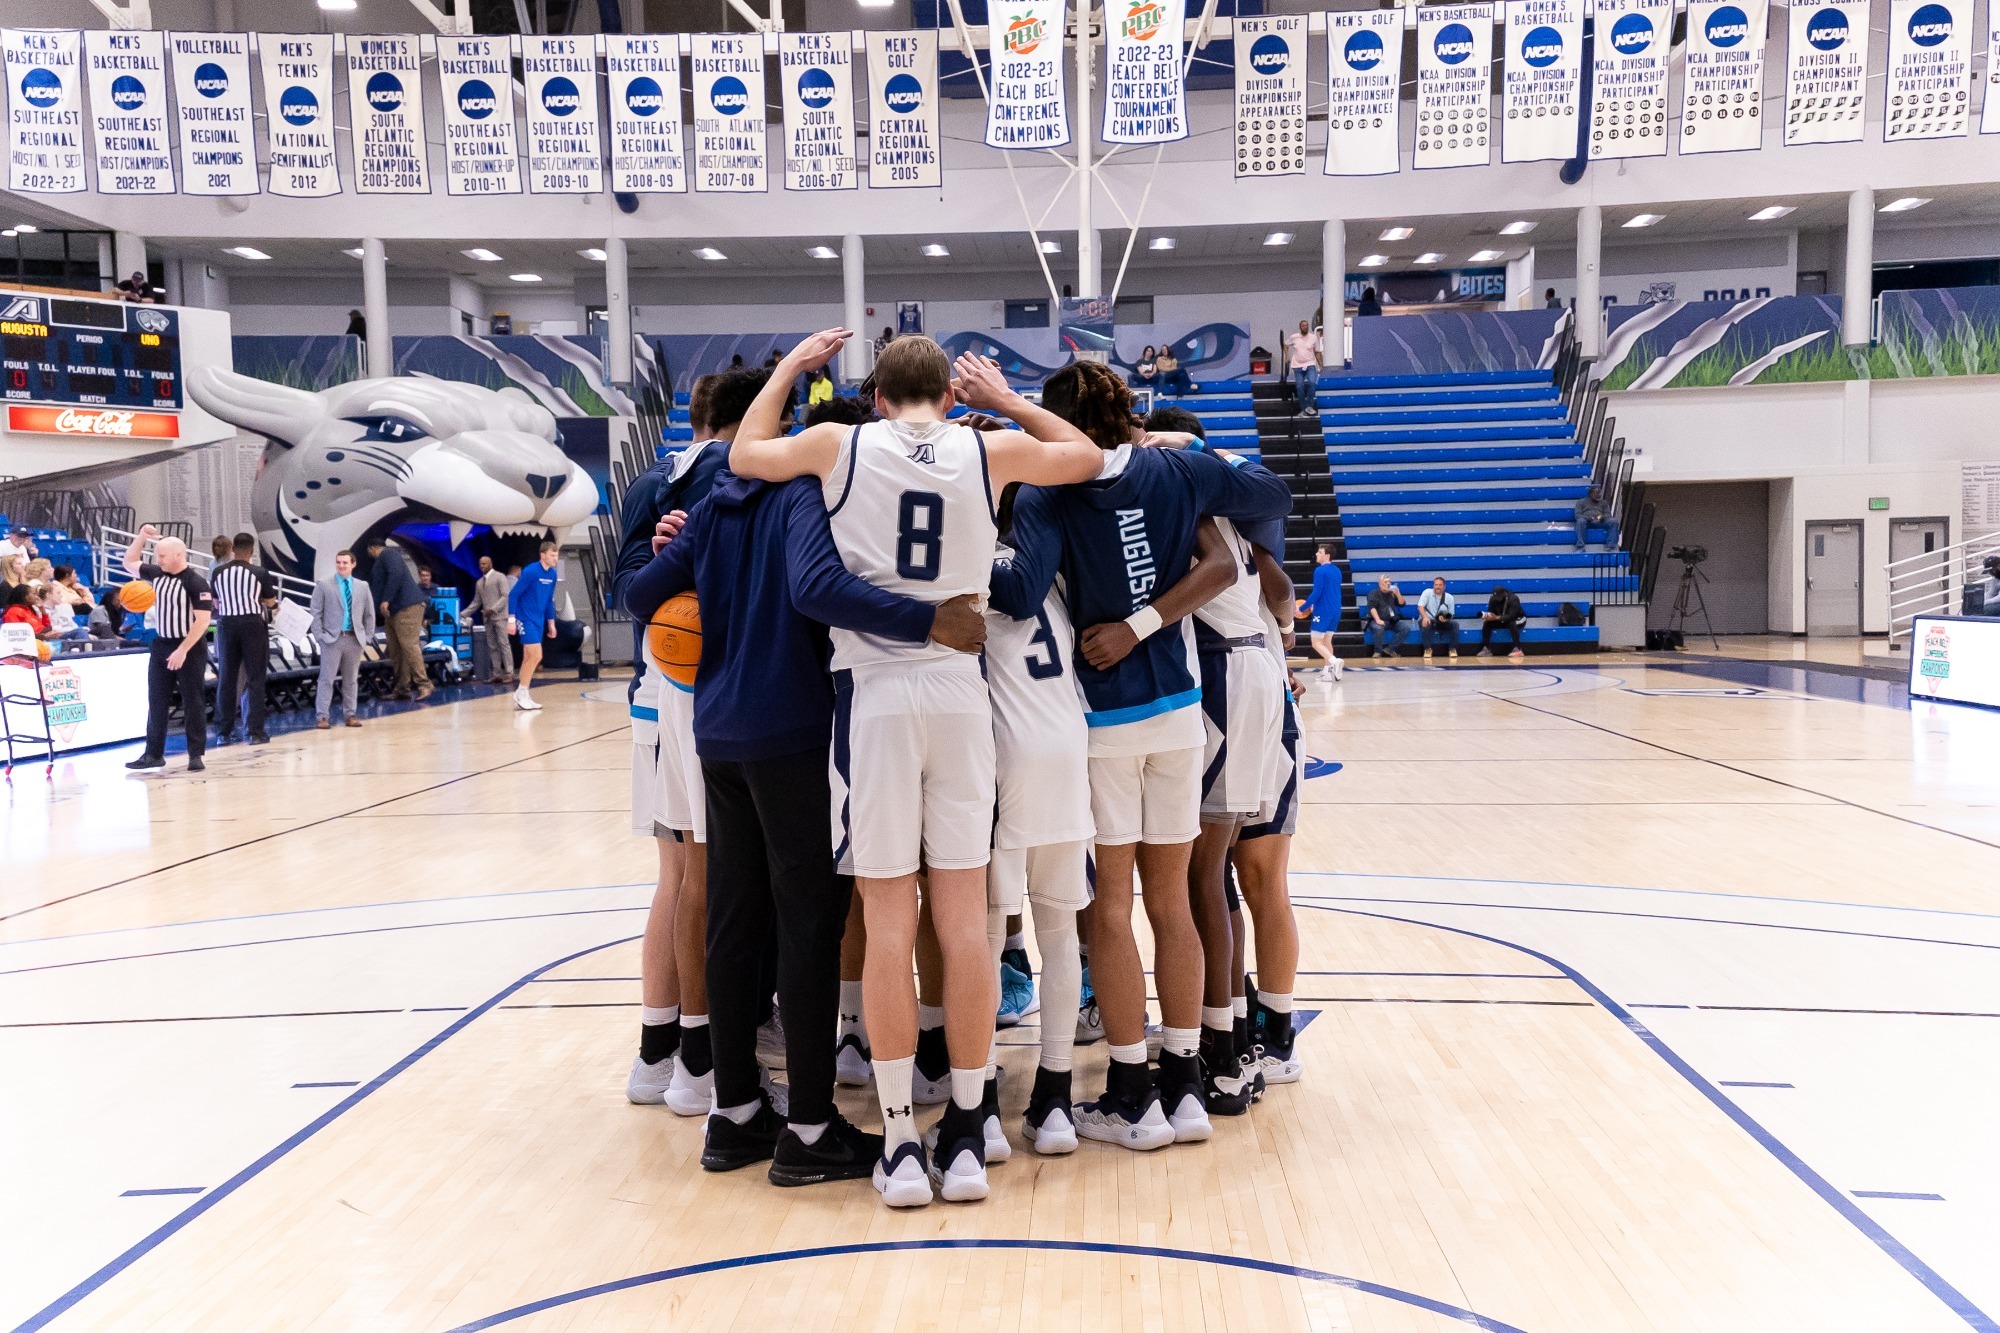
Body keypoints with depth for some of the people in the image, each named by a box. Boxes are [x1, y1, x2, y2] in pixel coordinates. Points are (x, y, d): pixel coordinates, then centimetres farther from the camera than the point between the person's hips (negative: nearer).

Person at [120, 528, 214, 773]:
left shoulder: (196, 583, -15)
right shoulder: (157, 573, 6)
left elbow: (202, 620, -19)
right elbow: (129, 564, 23)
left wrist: (183, 650, -22)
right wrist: (141, 536, 10)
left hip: (190, 648, -7)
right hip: (161, 645, 7)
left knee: (192, 703, -1)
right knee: (156, 702, 9)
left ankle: (196, 755, 5)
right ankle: (154, 754, 15)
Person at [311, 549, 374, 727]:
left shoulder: (362, 586, 9)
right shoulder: (323, 585, 1)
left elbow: (369, 613, 14)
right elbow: (316, 613, -1)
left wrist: (368, 636, 6)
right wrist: (319, 636, -8)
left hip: (355, 638, 3)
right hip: (332, 638, -3)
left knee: (351, 679, 9)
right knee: (327, 679, -4)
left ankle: (351, 715, 15)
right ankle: (322, 716, -1)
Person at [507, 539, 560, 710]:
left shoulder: (552, 574, 7)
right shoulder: (530, 572, -15)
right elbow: (513, 594, -13)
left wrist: (551, 623, 16)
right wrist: (512, 619, -16)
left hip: (539, 621, 8)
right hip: (526, 619, -7)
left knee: (529, 658, 10)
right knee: (536, 656, -14)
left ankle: (521, 696, 16)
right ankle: (521, 694, -3)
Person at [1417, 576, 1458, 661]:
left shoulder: (1449, 597, 3)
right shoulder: (1427, 592, -5)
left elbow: (1451, 614, 4)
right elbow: (1420, 606, -15)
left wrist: (1446, 618, -22)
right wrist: (1425, 617, -35)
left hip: (1443, 622, 2)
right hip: (1428, 619, -2)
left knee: (1454, 623, -25)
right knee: (1425, 624, -38)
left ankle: (1453, 649, -14)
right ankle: (1427, 649, -22)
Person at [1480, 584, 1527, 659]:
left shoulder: (1513, 599, -28)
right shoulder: (1493, 599, -11)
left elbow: (1511, 616, -36)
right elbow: (1490, 612, -8)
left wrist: (1497, 618, -49)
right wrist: (1487, 616, -34)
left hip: (1517, 619, -5)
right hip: (1501, 620, 5)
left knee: (1512, 624, -40)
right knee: (1486, 624, -18)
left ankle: (1517, 649, -39)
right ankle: (1487, 649, -17)